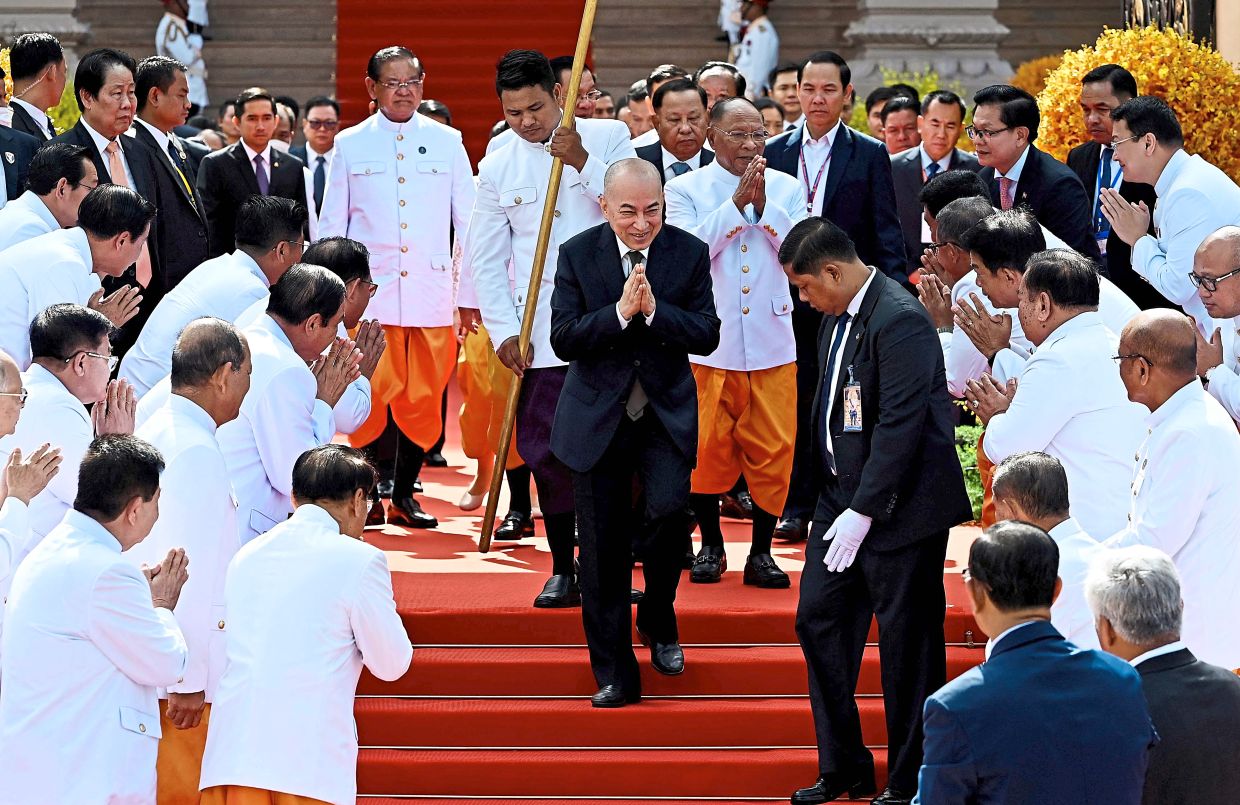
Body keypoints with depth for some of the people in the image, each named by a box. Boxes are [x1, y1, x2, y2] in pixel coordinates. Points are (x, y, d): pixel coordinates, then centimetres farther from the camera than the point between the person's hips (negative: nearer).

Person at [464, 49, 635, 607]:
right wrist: (503, 330, -2)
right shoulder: (497, 168, 6)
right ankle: (562, 569, 10)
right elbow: (486, 259, 8)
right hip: (541, 335, 1)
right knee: (548, 451, 0)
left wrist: (584, 163, -14)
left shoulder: (608, 137, 2)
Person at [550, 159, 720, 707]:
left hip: (666, 413, 0)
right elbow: (563, 340, -10)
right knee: (603, 549, 3)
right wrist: (619, 312, -23)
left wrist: (653, 310, -22)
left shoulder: (689, 253, -3)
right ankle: (615, 675, 14)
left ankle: (658, 620, 7)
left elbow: (707, 334, -8)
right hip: (598, 415, 1)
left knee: (668, 509, -22)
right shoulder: (577, 255, -4)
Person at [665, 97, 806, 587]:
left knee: (773, 450, 0)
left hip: (771, 340, 1)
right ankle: (710, 545, 20)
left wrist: (765, 206, -15)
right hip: (708, 342, -1)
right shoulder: (685, 189, 0)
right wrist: (736, 203, -16)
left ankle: (762, 552, 10)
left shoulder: (786, 188, 6)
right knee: (706, 447, 3)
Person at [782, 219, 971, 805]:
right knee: (818, 619, 11)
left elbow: (901, 425, -23)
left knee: (906, 642, 1)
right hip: (842, 495, 9)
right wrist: (832, 502, 13)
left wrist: (863, 512, -22)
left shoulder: (900, 320, -20)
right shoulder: (837, 316, 9)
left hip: (897, 507, -9)